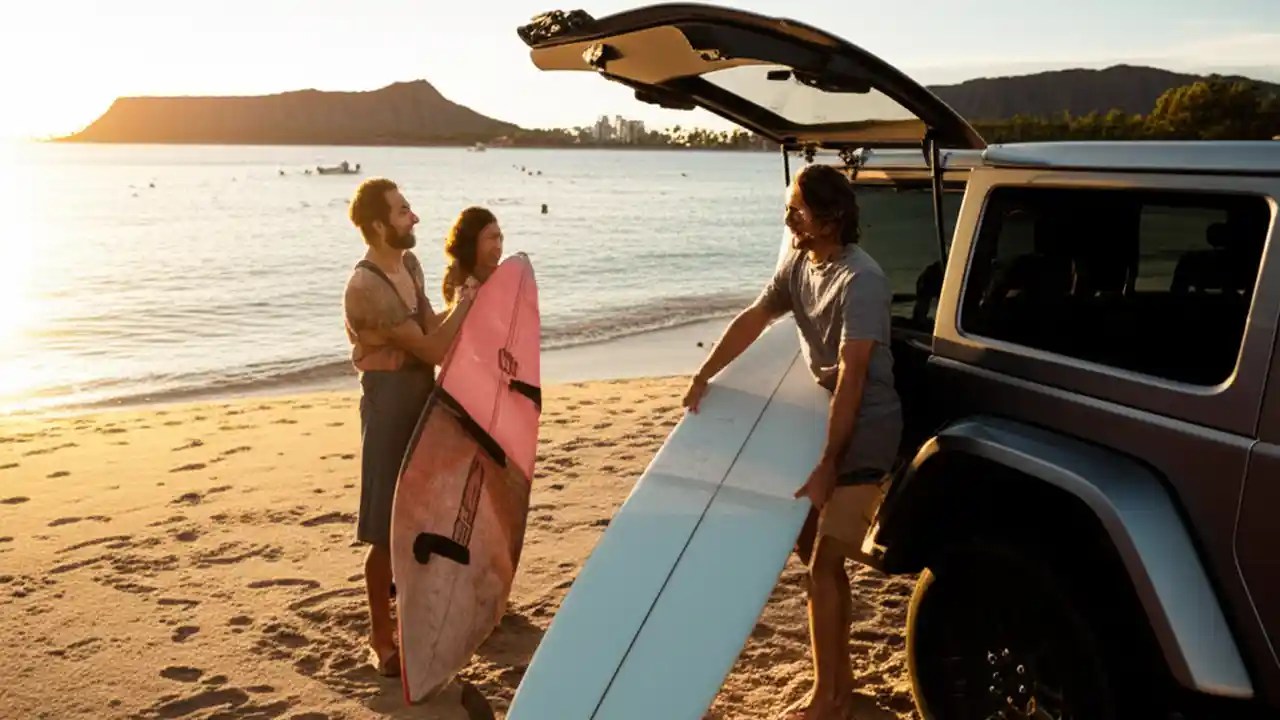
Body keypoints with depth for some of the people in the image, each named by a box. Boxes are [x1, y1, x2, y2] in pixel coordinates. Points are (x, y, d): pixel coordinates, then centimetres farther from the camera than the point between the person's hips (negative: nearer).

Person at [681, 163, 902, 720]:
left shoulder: (861, 280, -25)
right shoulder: (798, 263, 2)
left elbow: (851, 377, -29)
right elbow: (753, 319, 15)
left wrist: (826, 466, -30)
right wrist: (703, 377, 9)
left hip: (862, 436, -9)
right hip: (820, 424, 9)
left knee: (824, 566, -8)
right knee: (815, 556, 15)